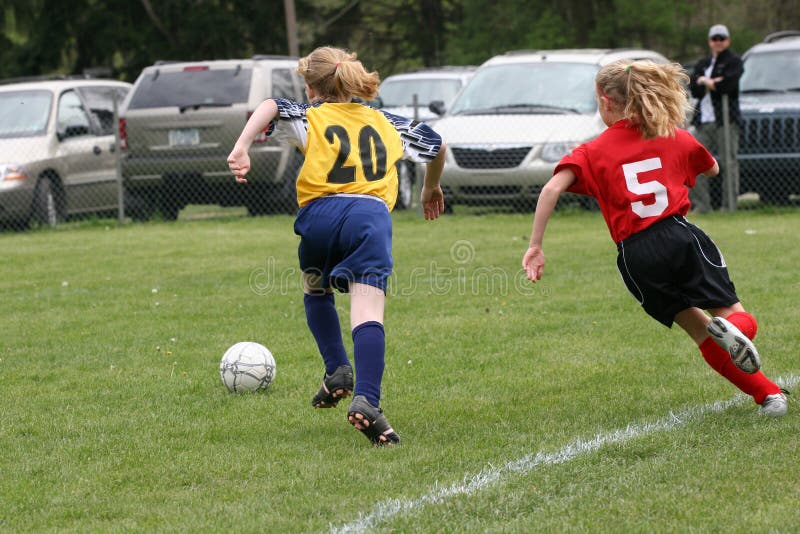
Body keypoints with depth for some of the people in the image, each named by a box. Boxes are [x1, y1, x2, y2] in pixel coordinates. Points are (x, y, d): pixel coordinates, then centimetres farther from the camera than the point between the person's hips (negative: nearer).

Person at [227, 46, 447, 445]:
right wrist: (431, 189, 58)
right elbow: (437, 145, 41)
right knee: (367, 312, -13)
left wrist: (241, 149, -13)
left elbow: (270, 107, -1)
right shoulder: (384, 123, 30)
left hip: (320, 213, 0)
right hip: (372, 214, 0)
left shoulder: (309, 117, 21)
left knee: (316, 291, 30)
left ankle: (337, 370, 16)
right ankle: (366, 401, -33)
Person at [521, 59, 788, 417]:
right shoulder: (674, 136, 12)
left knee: (698, 329, 14)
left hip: (637, 257, 0)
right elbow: (712, 169, 31)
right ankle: (732, 329, -33)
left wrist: (535, 247, -10)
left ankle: (767, 393, 2)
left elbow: (552, 189, -11)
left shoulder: (592, 152, 5)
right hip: (682, 236, 0)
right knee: (737, 317, 6)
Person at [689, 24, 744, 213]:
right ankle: (702, 205, 1)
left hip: (726, 119, -5)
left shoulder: (734, 62, 5)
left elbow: (727, 85, -13)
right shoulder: (702, 64, 22)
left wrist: (704, 83, -1)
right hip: (703, 121, 5)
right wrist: (713, 83, -9)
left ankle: (730, 203, -4)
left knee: (729, 162, -6)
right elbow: (693, 89, 7)